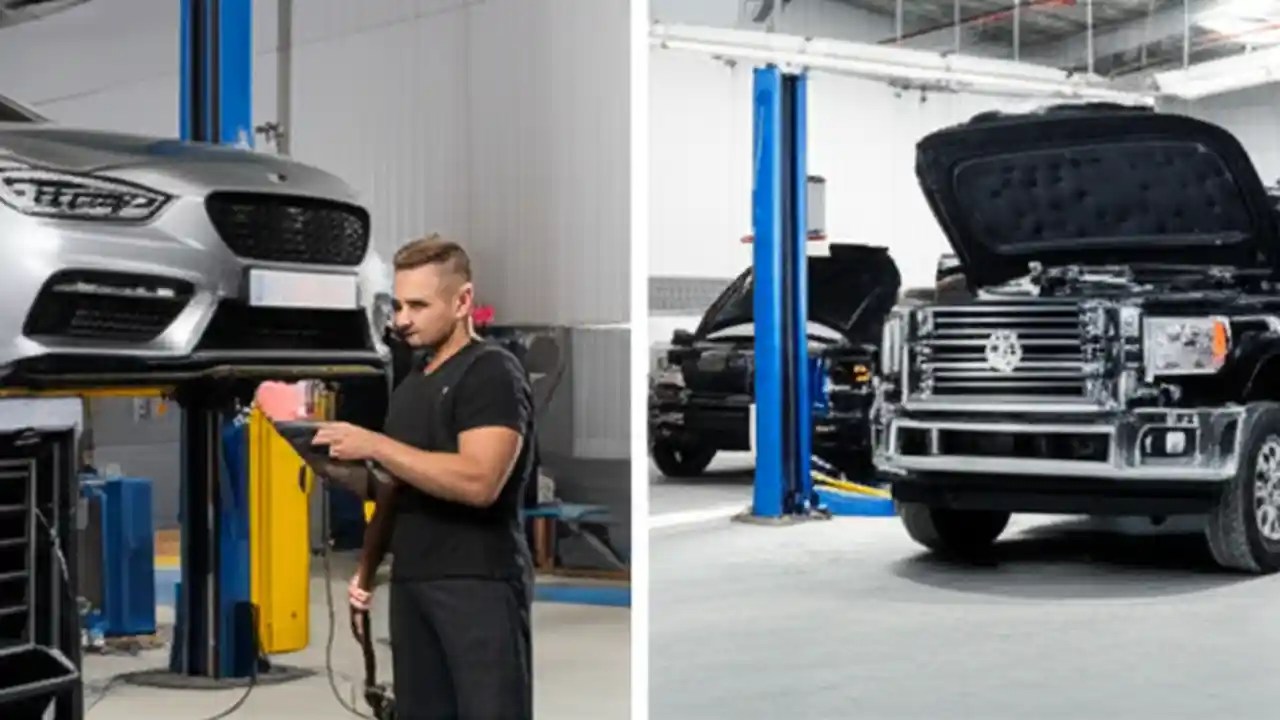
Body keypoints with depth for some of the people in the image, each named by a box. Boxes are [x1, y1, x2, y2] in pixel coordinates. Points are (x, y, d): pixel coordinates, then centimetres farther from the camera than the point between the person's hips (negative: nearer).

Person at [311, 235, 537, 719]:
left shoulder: (492, 372, -8)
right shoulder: (409, 387, 18)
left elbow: (478, 481, -22)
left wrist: (374, 446, -20)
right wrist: (368, 566, 9)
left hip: (480, 583, -8)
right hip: (411, 582, 8)